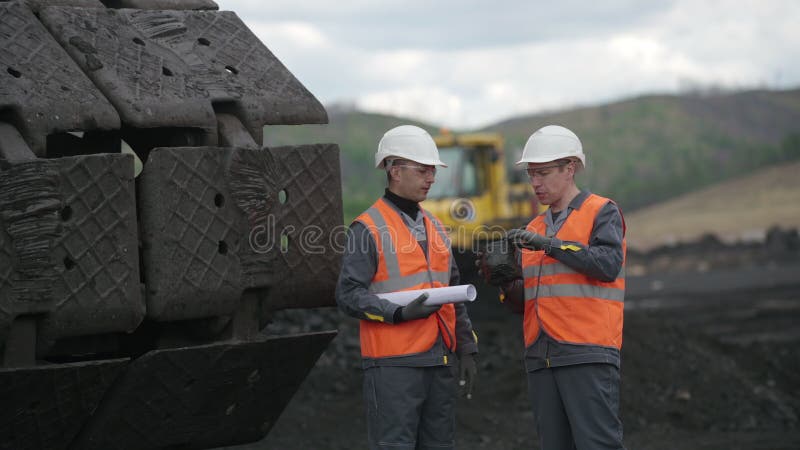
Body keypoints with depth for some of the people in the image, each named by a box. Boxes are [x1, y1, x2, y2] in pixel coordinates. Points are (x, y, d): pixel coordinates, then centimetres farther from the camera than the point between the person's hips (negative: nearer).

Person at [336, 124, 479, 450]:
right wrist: (400, 313, -23)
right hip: (393, 364, -7)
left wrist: (466, 349, 15)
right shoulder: (368, 229, -5)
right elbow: (348, 295, -12)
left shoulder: (434, 228, 18)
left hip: (439, 362, 8)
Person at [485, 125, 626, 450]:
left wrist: (549, 244, -15)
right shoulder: (534, 228, 21)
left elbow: (609, 264, -14)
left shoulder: (602, 212, 3)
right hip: (541, 358, 7)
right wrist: (505, 281, -1)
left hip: (588, 355, -7)